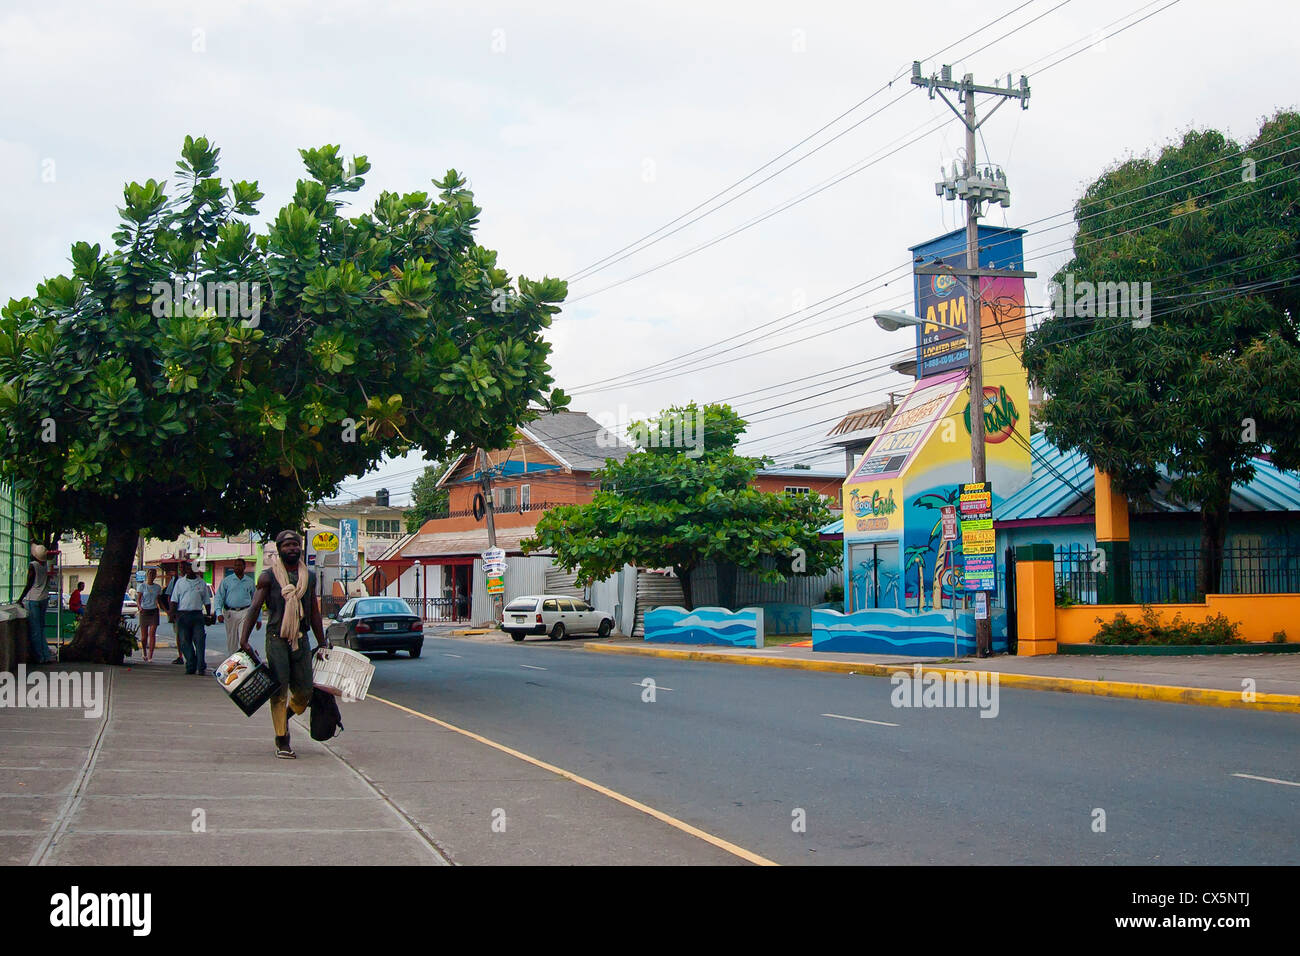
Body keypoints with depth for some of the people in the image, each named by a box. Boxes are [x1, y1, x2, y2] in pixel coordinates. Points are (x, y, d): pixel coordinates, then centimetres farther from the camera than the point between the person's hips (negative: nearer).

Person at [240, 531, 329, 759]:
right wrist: (244, 639, -19)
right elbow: (254, 608, -8)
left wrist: (322, 643, 20)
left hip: (301, 638, 4)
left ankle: (283, 717, 33)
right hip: (277, 638, -4)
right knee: (279, 690, -6)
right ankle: (282, 742, 3)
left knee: (304, 692, 3)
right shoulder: (268, 577, -2)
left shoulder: (309, 576, 12)